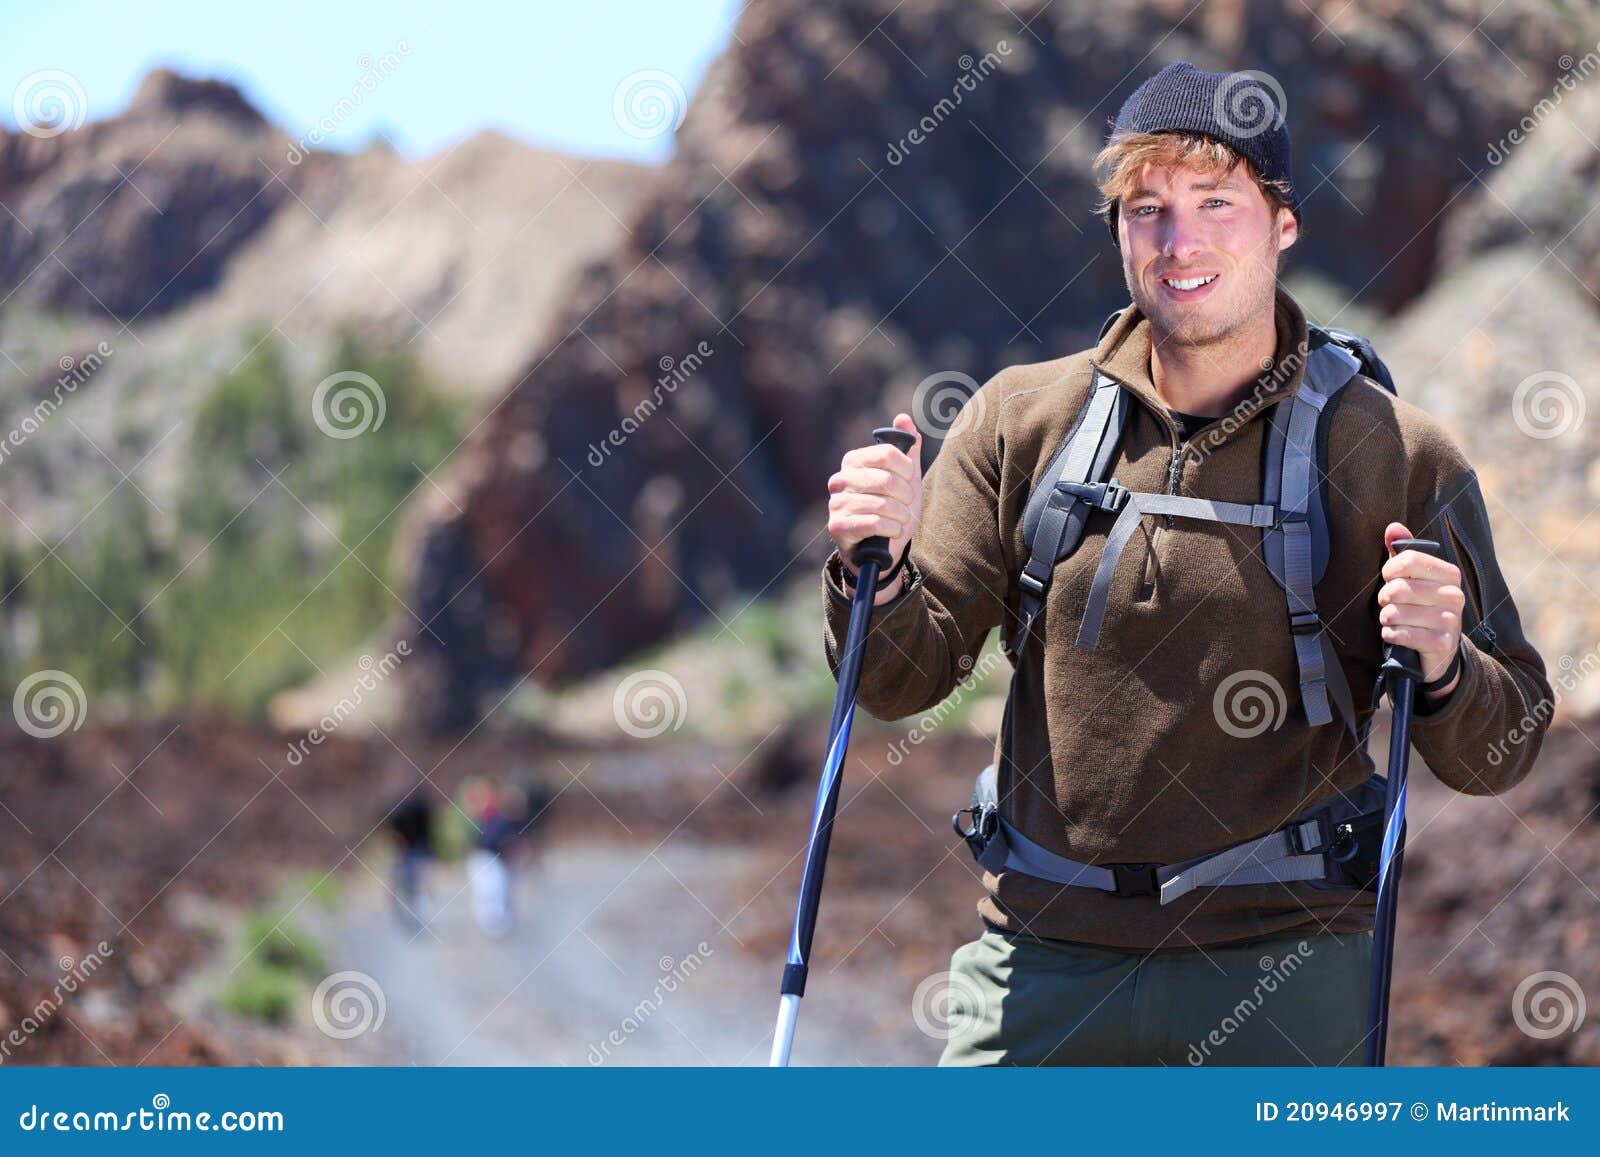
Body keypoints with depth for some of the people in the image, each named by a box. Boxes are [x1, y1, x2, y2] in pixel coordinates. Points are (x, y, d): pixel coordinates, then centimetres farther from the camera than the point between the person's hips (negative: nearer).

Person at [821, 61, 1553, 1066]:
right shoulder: (1022, 422, 4)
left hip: (1282, 968, -1)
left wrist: (1442, 664, -20)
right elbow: (904, 678, 6)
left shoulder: (1395, 455, -1)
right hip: (1042, 962, 2)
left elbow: (1499, 756, 1)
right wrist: (878, 568, -14)